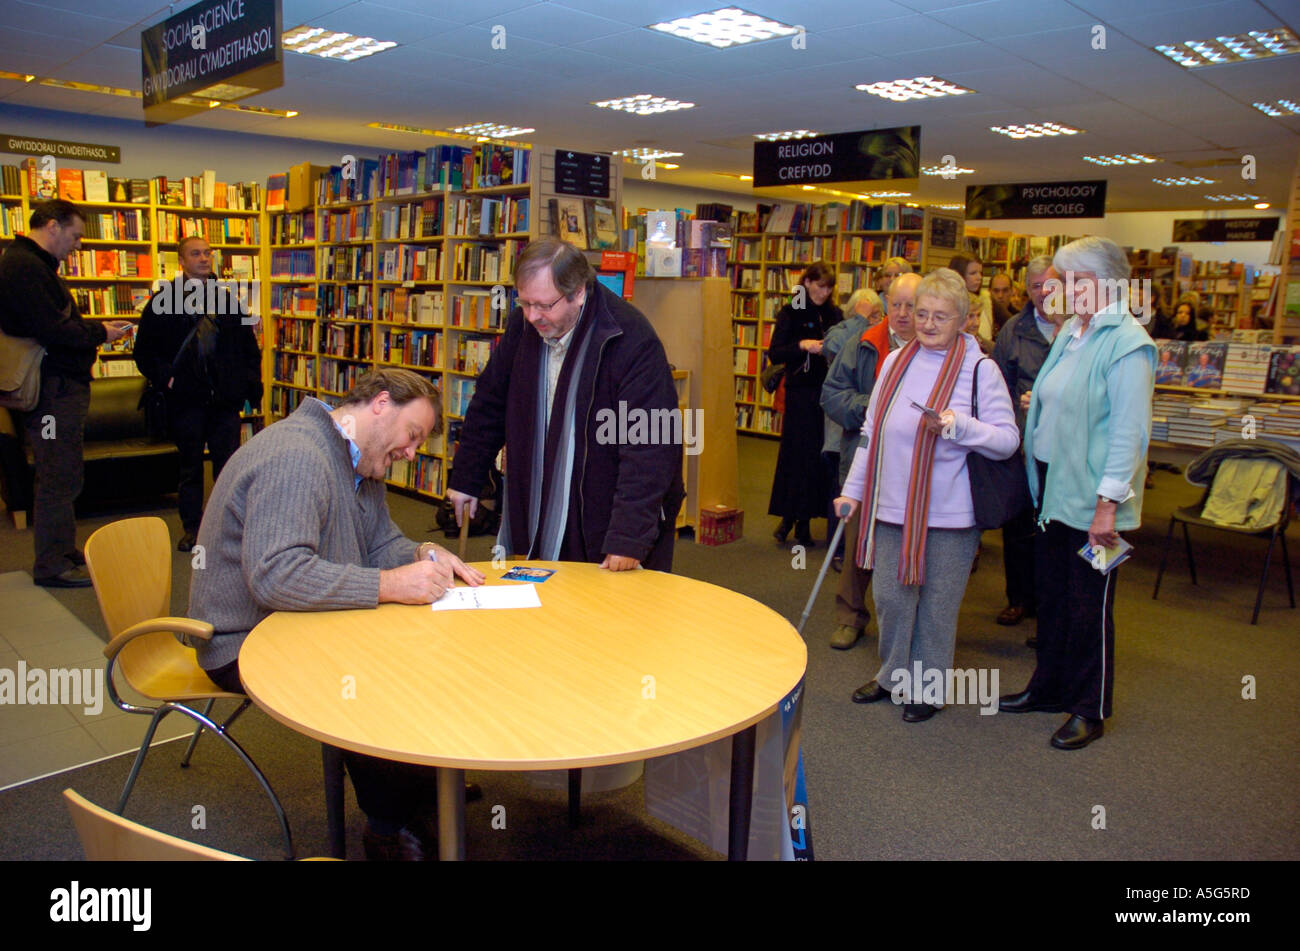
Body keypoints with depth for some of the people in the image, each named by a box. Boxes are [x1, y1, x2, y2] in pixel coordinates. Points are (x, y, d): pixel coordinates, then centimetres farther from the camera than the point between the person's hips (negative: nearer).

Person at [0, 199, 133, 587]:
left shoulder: (35, 264, 19)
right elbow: (52, 331, -22)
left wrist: (94, 329, 9)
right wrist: (99, 333, -9)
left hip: (62, 386, 11)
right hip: (53, 390, -11)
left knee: (62, 476, 16)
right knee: (59, 479, -5)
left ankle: (63, 552, 26)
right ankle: (52, 566, 4)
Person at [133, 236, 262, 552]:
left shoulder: (228, 299, 10)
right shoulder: (164, 301, 2)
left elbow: (249, 345, 13)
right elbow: (144, 351, 4)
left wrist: (250, 382, 1)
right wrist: (164, 378, -10)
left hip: (225, 398, 2)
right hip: (186, 398, -1)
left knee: (228, 465, 5)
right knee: (190, 466, 9)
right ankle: (191, 528, 20)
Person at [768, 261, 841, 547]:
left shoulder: (834, 314, 11)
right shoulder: (790, 313, 0)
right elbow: (774, 354, -7)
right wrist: (802, 345, -21)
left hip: (828, 392, 4)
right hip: (801, 392, -4)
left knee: (820, 455, 3)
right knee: (796, 452, -3)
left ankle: (804, 521, 12)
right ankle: (788, 517, 10)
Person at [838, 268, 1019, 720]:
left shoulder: (980, 370, -6)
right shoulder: (895, 362, 8)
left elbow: (1008, 440, -10)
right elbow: (871, 432, 14)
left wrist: (959, 425, -26)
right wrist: (853, 489, 14)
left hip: (949, 512, -4)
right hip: (891, 506, 5)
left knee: (936, 605, 7)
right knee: (889, 596, 12)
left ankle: (927, 686, 26)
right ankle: (894, 675, 34)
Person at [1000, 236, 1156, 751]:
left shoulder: (1127, 344, -15)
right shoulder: (1071, 332, 10)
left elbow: (1129, 431, -19)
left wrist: (1108, 503, -20)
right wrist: (1036, 403, 6)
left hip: (1093, 494, -8)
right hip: (1055, 485, 8)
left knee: (1090, 604, 4)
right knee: (1052, 593, 17)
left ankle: (1090, 709, 20)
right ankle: (1049, 687, 33)